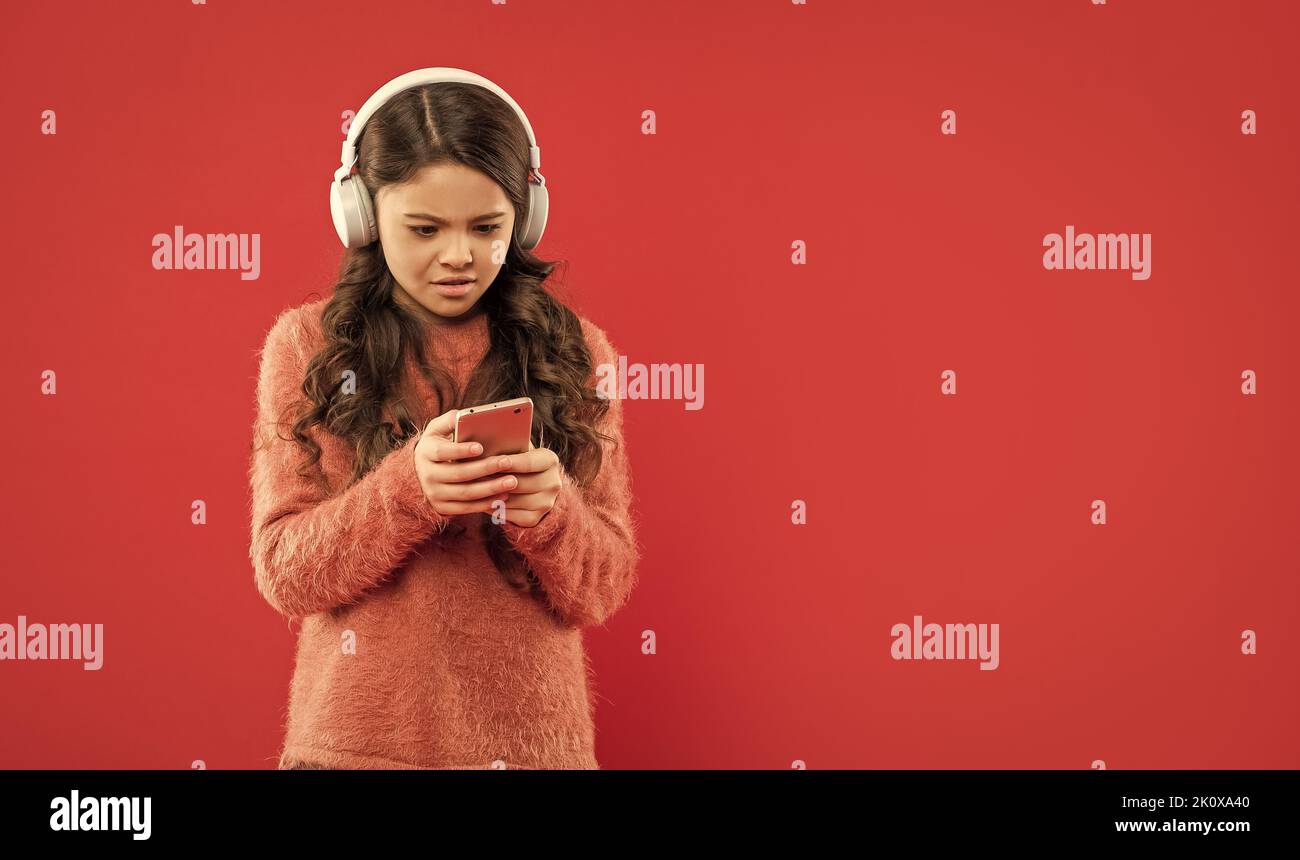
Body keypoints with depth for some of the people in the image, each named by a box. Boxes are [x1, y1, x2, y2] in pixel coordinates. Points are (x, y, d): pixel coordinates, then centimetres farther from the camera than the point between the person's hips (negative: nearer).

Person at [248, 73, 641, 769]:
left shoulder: (575, 353, -1)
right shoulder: (305, 346, -2)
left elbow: (602, 590, -2)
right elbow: (283, 573, -7)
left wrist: (551, 510, -22)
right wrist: (406, 488, -23)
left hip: (529, 738, 1)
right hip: (356, 736, 0)